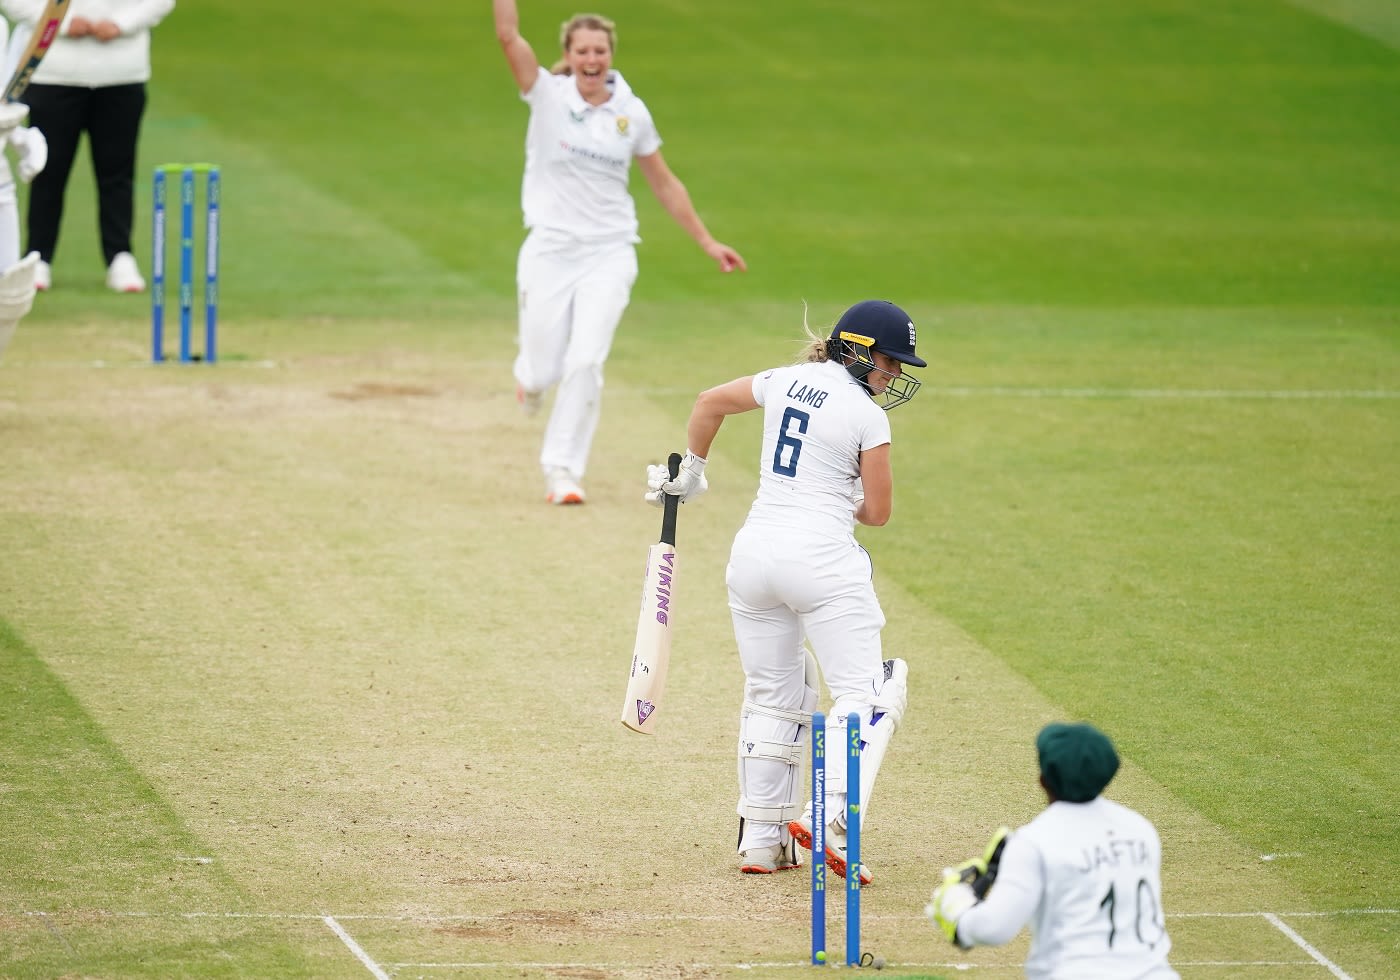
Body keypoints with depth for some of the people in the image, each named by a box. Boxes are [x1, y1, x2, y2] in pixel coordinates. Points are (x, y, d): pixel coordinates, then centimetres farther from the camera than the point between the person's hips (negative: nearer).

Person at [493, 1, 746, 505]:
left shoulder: (632, 113, 2)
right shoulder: (548, 96, -4)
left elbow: (665, 184, 13)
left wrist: (707, 242, 12)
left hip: (608, 254, 1)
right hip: (550, 250, -1)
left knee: (585, 363, -14)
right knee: (543, 372, -1)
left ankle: (562, 469, -2)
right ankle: (529, 376, 38)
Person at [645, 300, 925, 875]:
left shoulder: (787, 381, 10)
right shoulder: (867, 416, -7)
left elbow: (710, 403, 23)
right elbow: (878, 512, -2)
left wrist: (690, 473, 37)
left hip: (755, 548, 7)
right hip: (822, 553, -7)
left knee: (771, 698, 15)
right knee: (864, 692, -2)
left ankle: (760, 841, 14)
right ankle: (829, 818, -21)